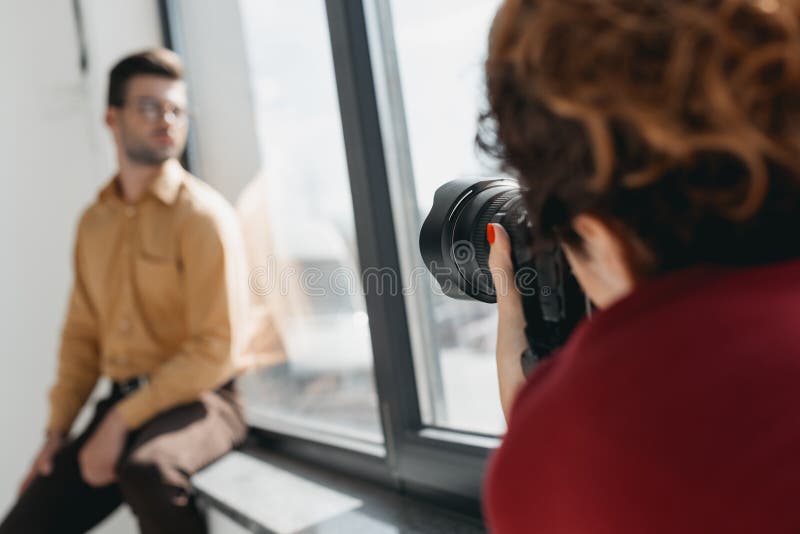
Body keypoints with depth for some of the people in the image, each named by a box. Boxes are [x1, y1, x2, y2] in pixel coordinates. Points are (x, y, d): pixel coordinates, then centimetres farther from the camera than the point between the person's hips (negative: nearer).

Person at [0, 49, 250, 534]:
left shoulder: (204, 214, -10)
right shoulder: (94, 221, 10)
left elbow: (216, 350, -15)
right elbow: (82, 334, 15)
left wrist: (122, 421, -16)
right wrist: (58, 429, 6)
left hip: (198, 401, -6)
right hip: (122, 404, 6)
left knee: (146, 468, -36)